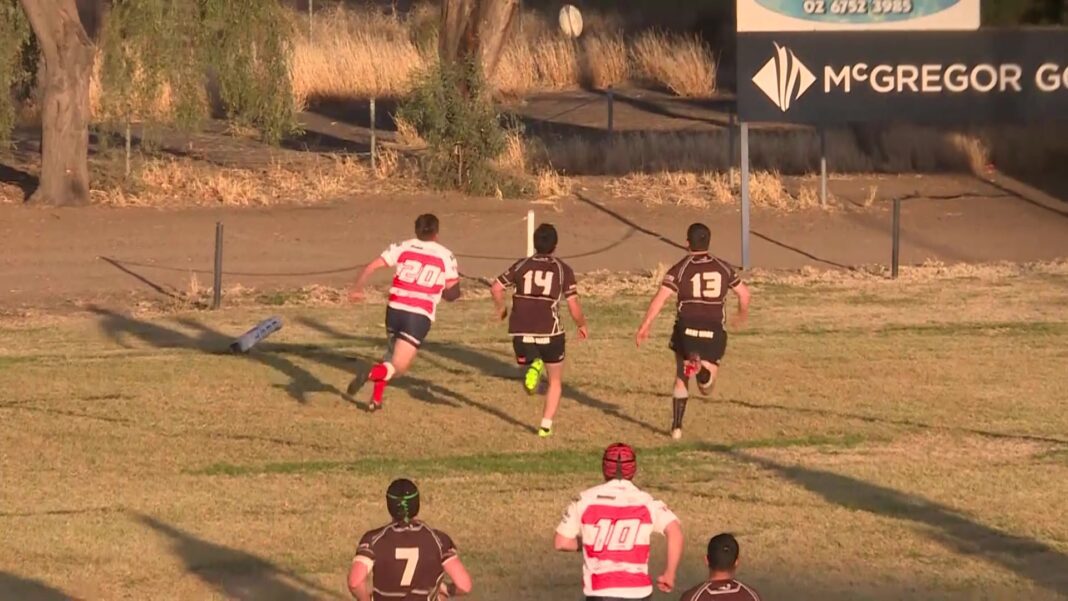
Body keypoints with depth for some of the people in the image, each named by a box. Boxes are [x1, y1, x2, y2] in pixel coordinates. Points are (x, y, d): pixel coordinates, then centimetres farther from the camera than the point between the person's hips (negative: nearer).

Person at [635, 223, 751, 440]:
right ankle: (703, 368, -29)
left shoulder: (680, 269, -1)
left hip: (686, 328, -1)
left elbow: (660, 298, -10)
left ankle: (677, 427, 15)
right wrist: (743, 313, 33)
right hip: (713, 330, 1)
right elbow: (744, 294, 12)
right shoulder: (723, 267, 7)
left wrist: (645, 326, -8)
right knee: (707, 388, 5)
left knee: (681, 380, 18)